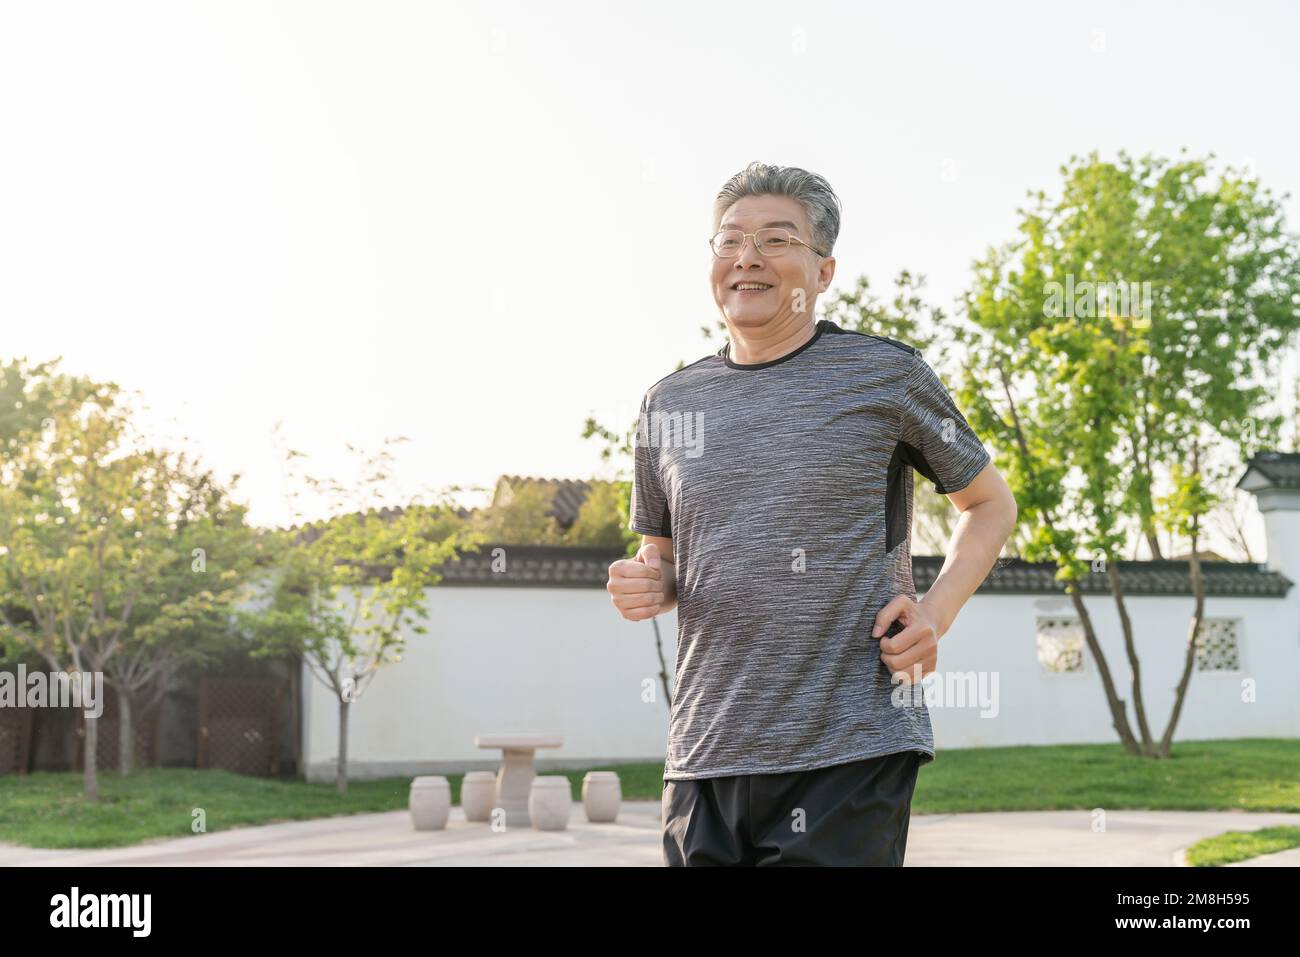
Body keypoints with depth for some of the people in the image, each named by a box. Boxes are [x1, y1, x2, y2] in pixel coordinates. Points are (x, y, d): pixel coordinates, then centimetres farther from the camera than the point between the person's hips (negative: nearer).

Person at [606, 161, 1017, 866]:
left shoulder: (884, 373, 2)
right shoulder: (669, 403, 13)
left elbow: (990, 503, 12)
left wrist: (935, 614, -4)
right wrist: (643, 586, 0)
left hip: (850, 753, -4)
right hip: (703, 756, 4)